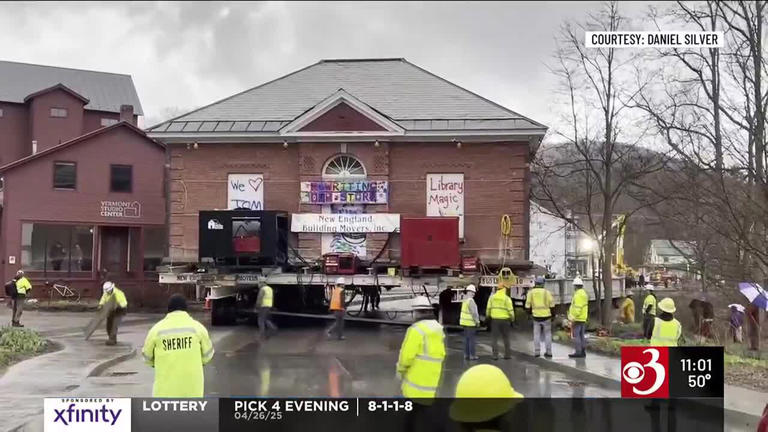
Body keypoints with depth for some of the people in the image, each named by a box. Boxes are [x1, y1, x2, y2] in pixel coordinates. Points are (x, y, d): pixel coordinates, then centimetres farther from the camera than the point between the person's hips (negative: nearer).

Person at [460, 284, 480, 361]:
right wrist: (477, 321, -11)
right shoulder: (470, 301, -19)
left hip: (465, 322, 9)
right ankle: (472, 355, 0)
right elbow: (474, 312, -22)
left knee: (467, 339, 12)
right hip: (470, 323, -9)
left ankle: (466, 355, 14)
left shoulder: (465, 300, 9)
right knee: (471, 339, -3)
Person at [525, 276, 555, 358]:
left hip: (536, 317, 1)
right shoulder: (547, 292, -6)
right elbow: (552, 305, -3)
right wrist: (553, 315, 8)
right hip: (546, 316, -1)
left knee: (536, 335, 11)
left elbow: (528, 305, 2)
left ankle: (536, 352, 10)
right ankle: (548, 352, 8)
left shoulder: (531, 292, -2)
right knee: (547, 334, 9)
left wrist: (529, 312, 20)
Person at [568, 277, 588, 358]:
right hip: (583, 319, 10)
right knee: (581, 335, 10)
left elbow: (577, 308, -22)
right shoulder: (584, 293, 15)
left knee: (576, 335, -7)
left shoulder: (578, 295, -17)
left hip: (577, 319, -10)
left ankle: (578, 352, -8)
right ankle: (583, 352, 12)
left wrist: (573, 319, -21)